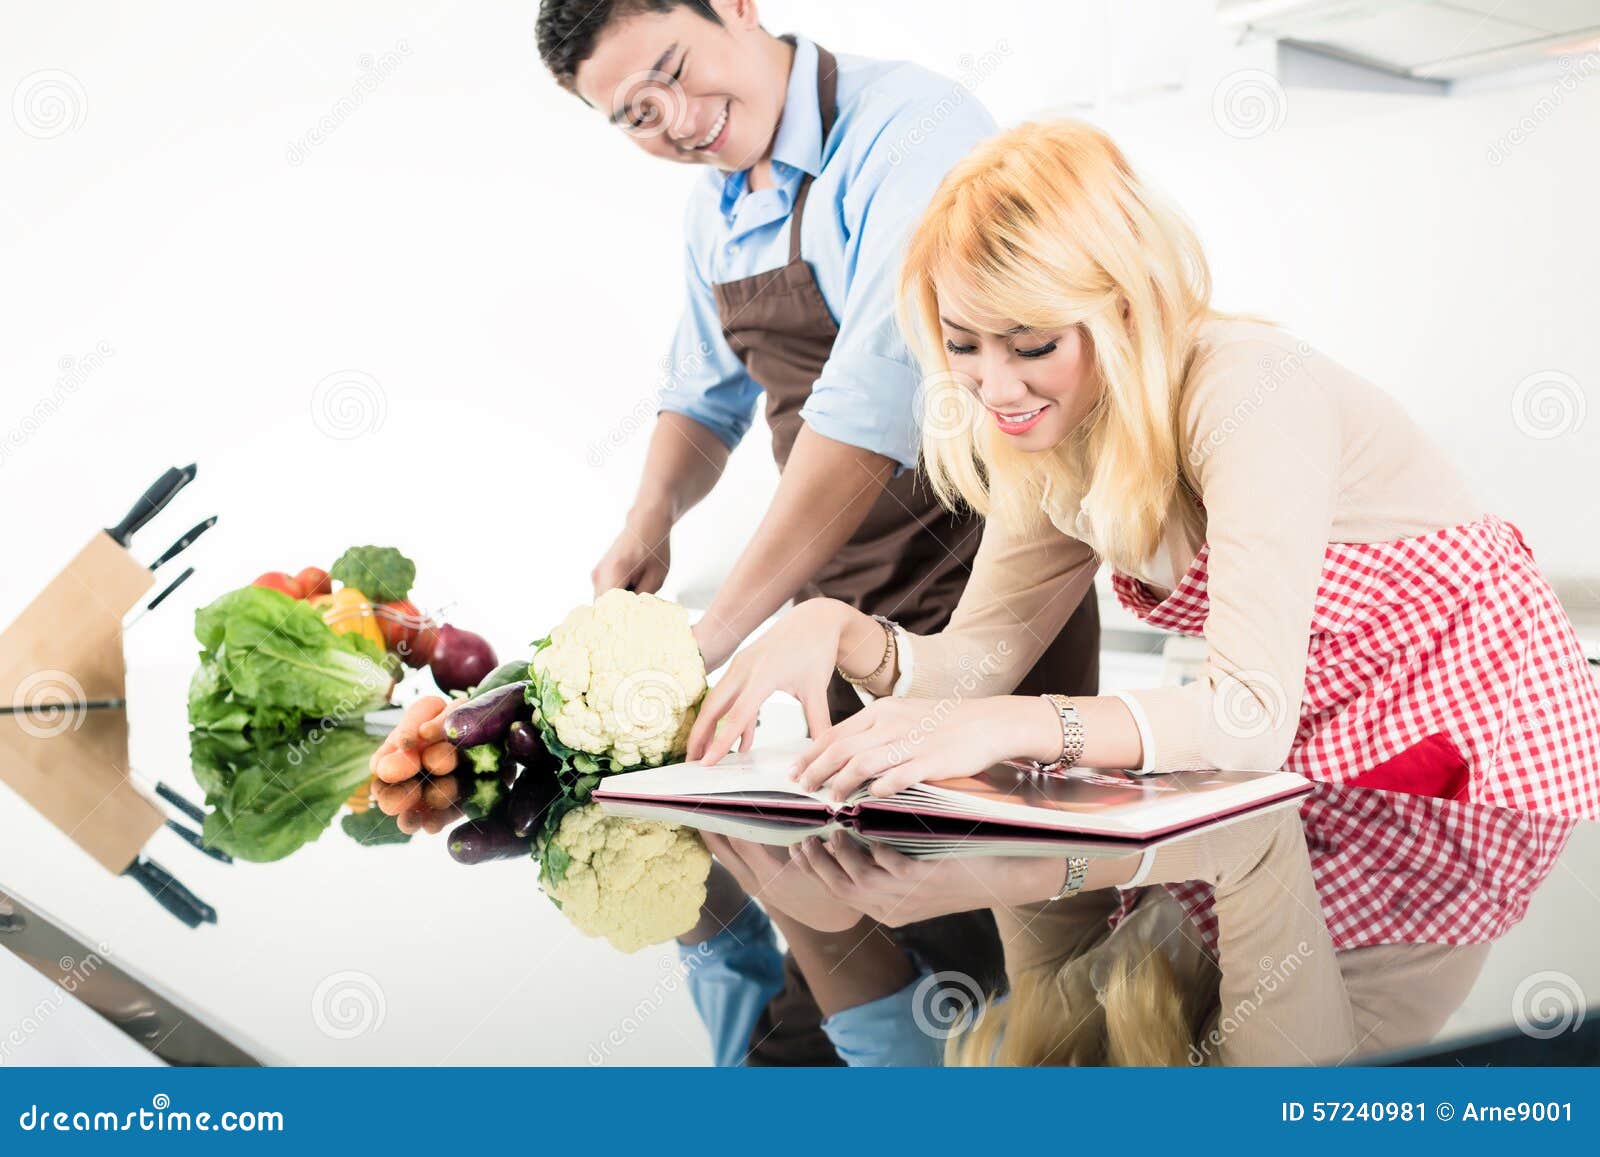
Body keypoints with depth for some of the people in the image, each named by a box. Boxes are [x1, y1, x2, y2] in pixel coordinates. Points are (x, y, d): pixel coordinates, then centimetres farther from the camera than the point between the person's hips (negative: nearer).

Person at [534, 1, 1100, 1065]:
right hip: (835, 598, 7)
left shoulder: (910, 130, -16)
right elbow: (707, 399, 24)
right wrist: (652, 518, 1)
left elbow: (874, 403, -25)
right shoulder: (712, 215, 10)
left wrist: (715, 637, -25)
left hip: (982, 570, -7)